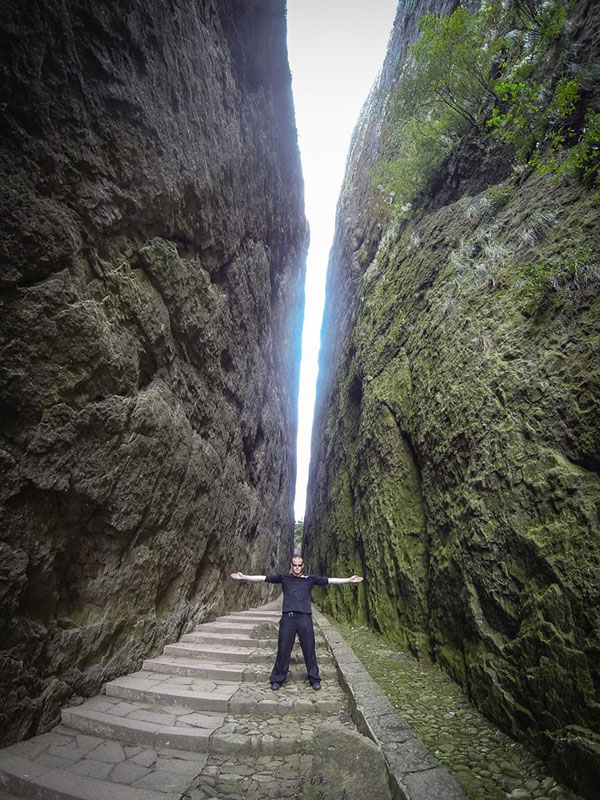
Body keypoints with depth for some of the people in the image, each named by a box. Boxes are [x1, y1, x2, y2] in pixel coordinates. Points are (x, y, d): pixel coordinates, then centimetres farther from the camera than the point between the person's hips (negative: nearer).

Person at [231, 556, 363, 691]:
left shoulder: (310, 579, 9)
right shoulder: (284, 578, 8)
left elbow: (329, 580, 6)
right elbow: (264, 578, 2)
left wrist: (349, 580, 1)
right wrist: (244, 577, -5)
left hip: (305, 617, 0)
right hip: (288, 617, 0)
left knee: (309, 649, 5)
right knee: (283, 649, 4)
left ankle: (314, 679, 22)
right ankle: (277, 680, 20)